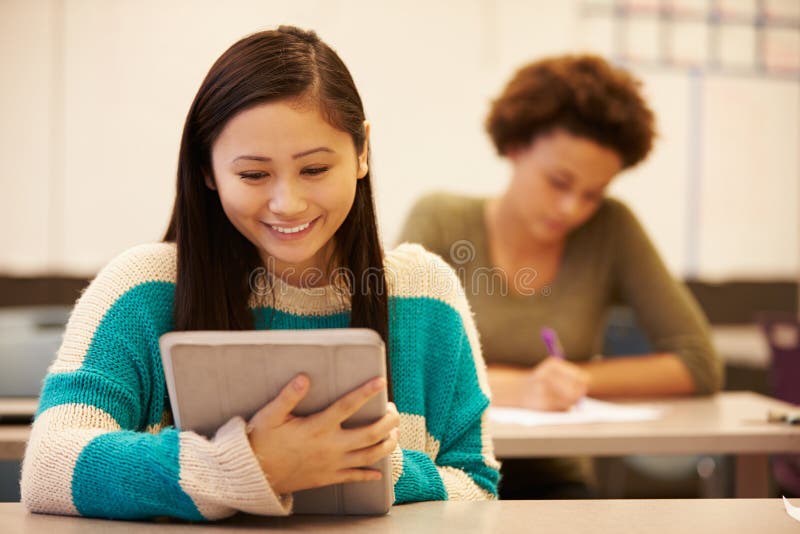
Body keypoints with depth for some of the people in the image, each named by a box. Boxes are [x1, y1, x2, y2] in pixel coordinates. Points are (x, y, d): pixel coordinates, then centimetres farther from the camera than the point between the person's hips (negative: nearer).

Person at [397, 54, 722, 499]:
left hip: (551, 482, 2)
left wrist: (575, 379, -9)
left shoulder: (612, 229, 1)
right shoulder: (441, 221, -2)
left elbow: (701, 366, -1)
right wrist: (514, 389, -27)